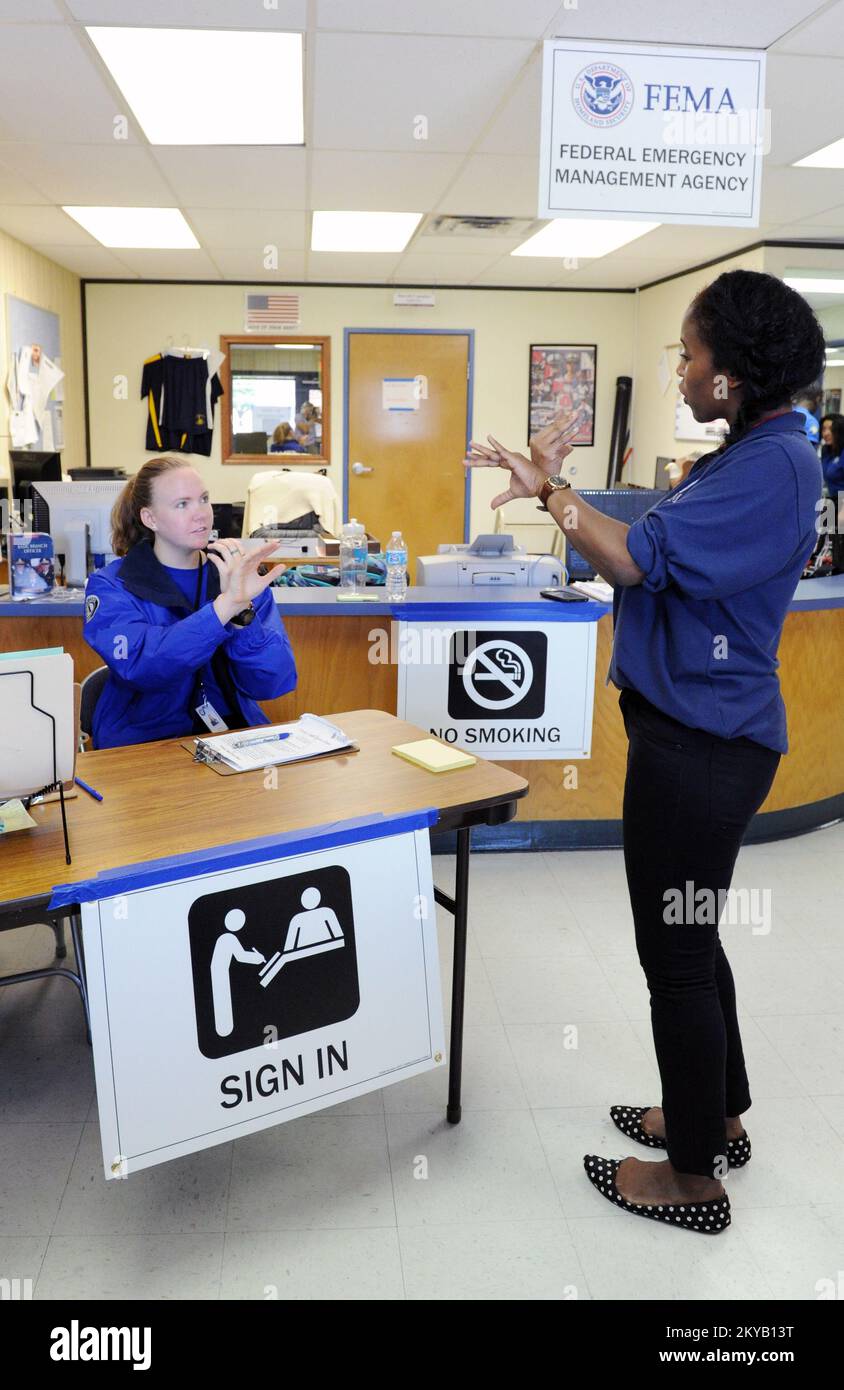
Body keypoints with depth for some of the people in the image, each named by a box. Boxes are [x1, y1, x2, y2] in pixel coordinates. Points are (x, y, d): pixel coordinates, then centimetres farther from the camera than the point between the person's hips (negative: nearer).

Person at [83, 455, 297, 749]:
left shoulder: (241, 574, 4)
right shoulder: (112, 586, -2)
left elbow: (272, 684, -6)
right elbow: (141, 666, -22)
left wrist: (242, 610, -21)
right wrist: (225, 605, -30)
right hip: (146, 742, -2)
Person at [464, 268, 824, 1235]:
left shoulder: (772, 467, -19)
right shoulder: (749, 457, 13)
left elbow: (639, 558, -25)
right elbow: (660, 551, 12)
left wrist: (547, 486, -11)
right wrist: (552, 488, 6)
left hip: (701, 747, -10)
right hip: (700, 731, 10)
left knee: (676, 955, 3)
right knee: (687, 939, 22)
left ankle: (695, 1176, 23)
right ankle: (718, 1116, 42)